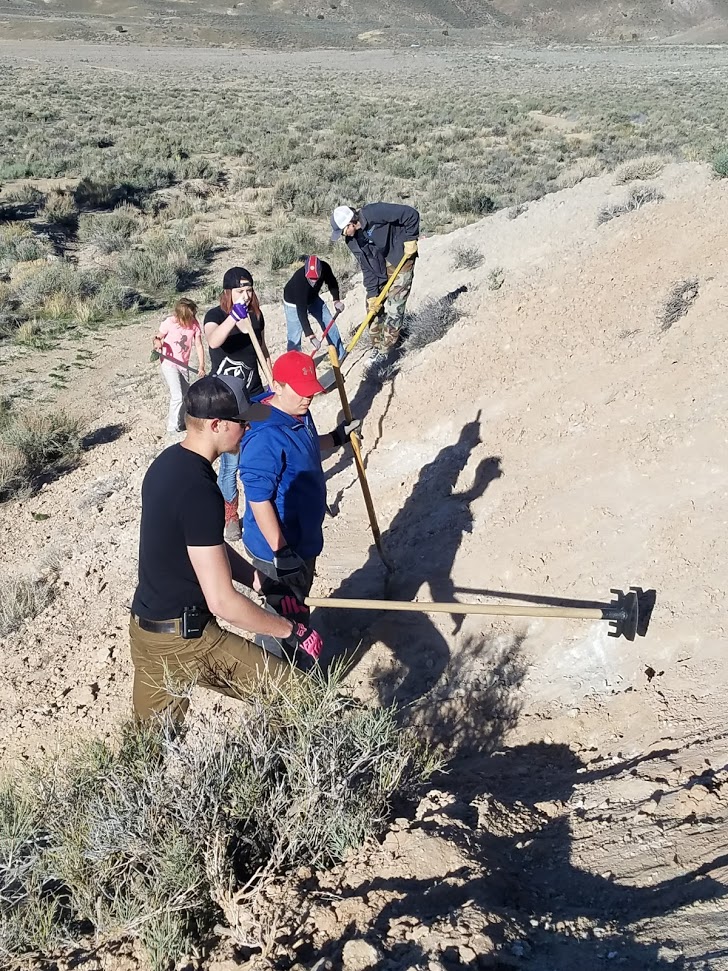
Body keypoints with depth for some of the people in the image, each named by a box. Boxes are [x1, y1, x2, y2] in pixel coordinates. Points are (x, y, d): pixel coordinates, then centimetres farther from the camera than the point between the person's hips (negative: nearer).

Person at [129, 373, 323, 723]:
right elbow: (222, 601, -27)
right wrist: (288, 630, -16)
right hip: (184, 639, -10)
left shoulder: (167, 463, 4)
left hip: (144, 628, 10)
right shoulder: (199, 490, -26)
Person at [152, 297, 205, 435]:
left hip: (183, 365, 5)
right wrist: (157, 342, -29)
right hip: (168, 363, -5)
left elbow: (198, 345, -6)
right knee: (177, 396, -14)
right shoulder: (169, 322, -18)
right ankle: (172, 429, -2)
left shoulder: (194, 324, -8)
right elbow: (158, 336, -5)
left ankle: (181, 423, 37)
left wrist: (201, 365, -14)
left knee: (185, 396, 17)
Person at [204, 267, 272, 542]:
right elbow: (213, 341, -36)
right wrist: (234, 316, -50)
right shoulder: (215, 315, -12)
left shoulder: (256, 315, 4)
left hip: (254, 396, 5)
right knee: (230, 461, -1)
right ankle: (230, 516, 15)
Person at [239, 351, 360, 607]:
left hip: (303, 538, 10)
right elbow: (258, 501, -30)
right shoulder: (264, 436, -31)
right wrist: (281, 552, -29)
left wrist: (337, 437, 20)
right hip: (276, 549, -9)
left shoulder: (300, 413, 0)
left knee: (298, 605, 28)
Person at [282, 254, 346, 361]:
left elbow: (332, 282, -4)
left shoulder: (325, 267, -30)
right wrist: (311, 336, -49)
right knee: (294, 337, -12)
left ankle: (340, 355, 27)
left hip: (313, 298, 5)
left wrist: (336, 300, -17)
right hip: (294, 303, -5)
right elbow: (301, 312, -43)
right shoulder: (299, 280, -44)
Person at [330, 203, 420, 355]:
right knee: (373, 306, 8)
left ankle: (385, 352, -2)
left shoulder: (375, 213, -26)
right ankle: (377, 348, 19)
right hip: (379, 269, 8)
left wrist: (410, 239, -18)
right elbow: (366, 267, -1)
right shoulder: (352, 240, -4)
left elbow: (411, 214, -23)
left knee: (393, 309, -9)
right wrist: (372, 293, -7)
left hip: (401, 262, -8)